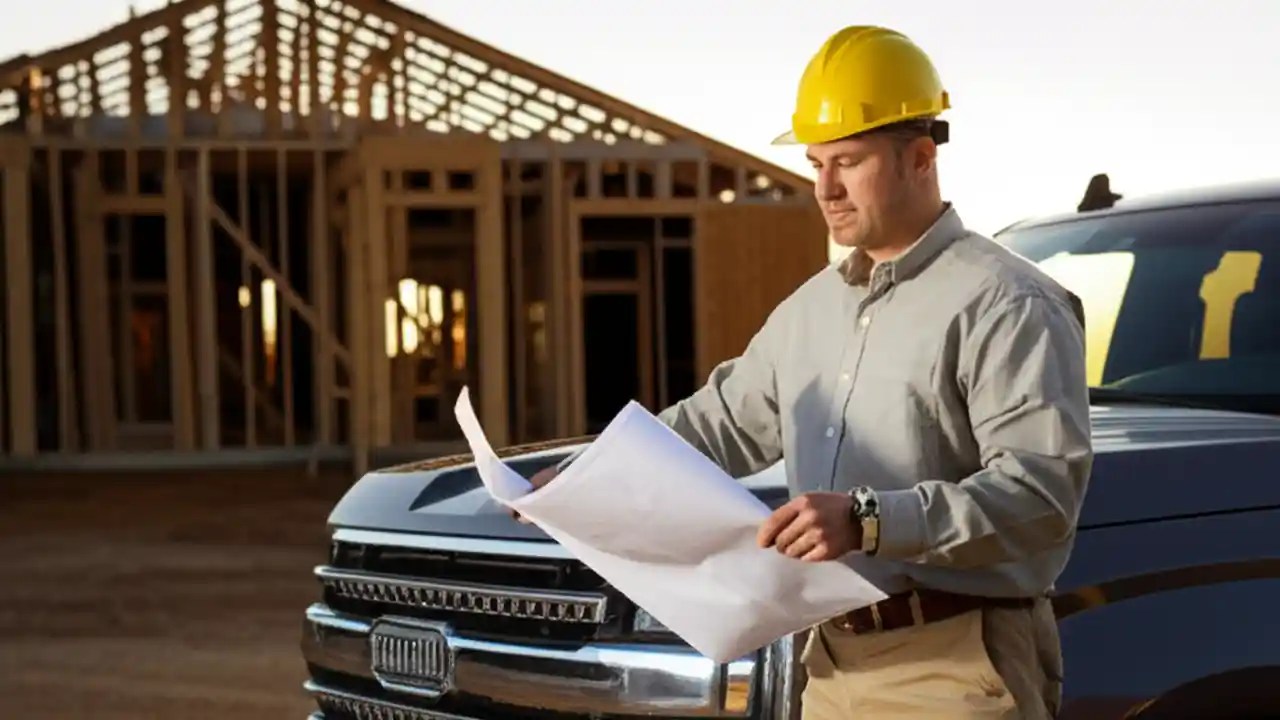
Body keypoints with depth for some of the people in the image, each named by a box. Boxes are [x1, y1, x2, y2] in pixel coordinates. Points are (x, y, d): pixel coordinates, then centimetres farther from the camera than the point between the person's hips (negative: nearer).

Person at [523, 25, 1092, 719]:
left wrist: (870, 521, -28)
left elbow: (1044, 488, -20)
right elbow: (725, 418, 28)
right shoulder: (812, 306, 17)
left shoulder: (1004, 305, -11)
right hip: (834, 662, 8)